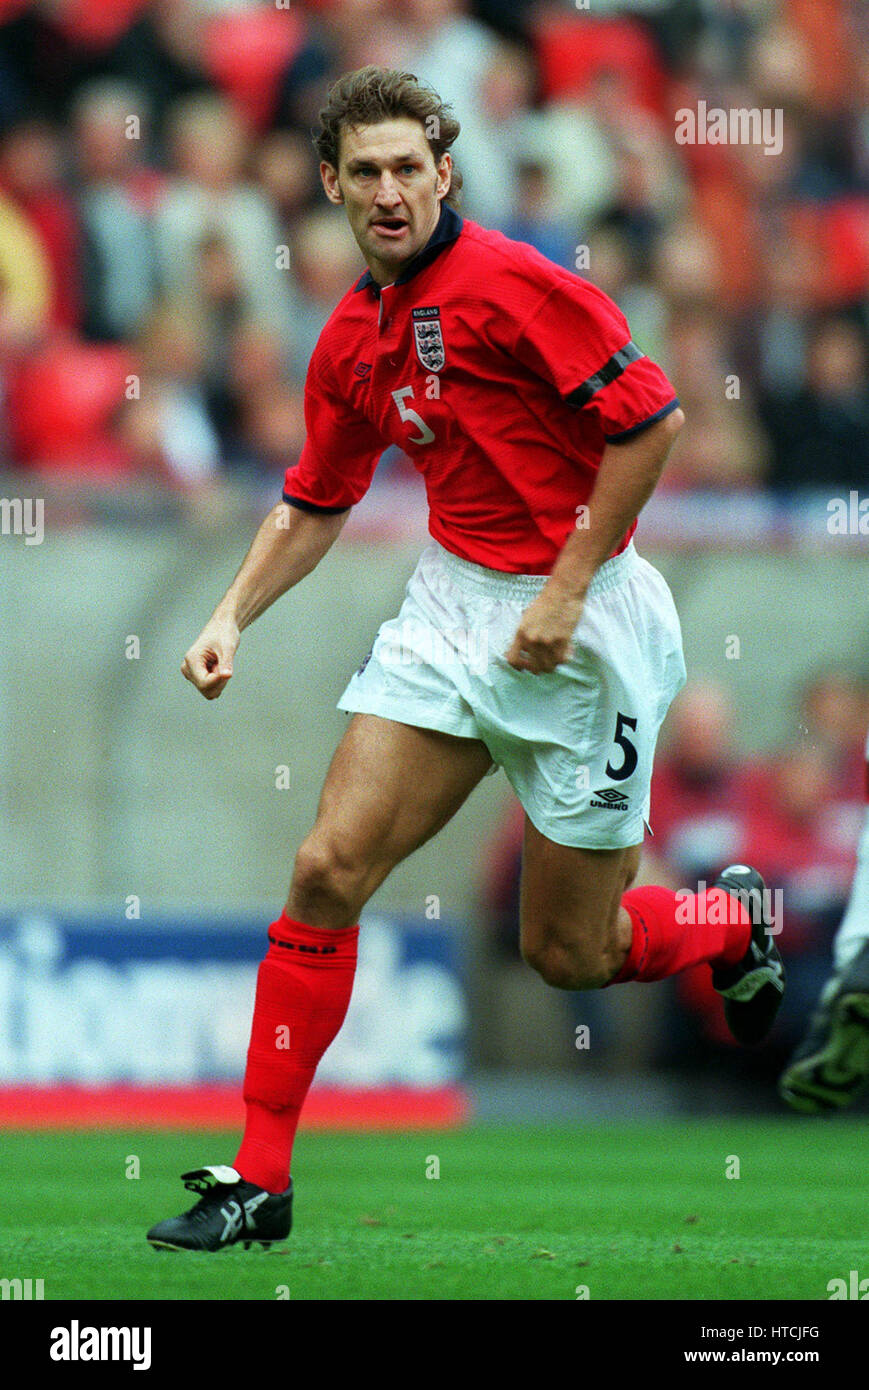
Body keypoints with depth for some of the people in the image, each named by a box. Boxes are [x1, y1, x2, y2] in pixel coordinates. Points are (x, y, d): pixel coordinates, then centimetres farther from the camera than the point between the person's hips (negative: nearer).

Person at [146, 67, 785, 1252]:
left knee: (568, 954, 3)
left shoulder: (506, 282, -16)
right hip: (452, 606, 6)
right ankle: (260, 1177, -2)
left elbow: (649, 418, -17)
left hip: (583, 622, -6)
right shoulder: (352, 340, 8)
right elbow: (316, 502, 20)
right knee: (329, 869, -8)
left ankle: (735, 921, 37)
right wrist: (233, 618, 6)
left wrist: (567, 590, -16)